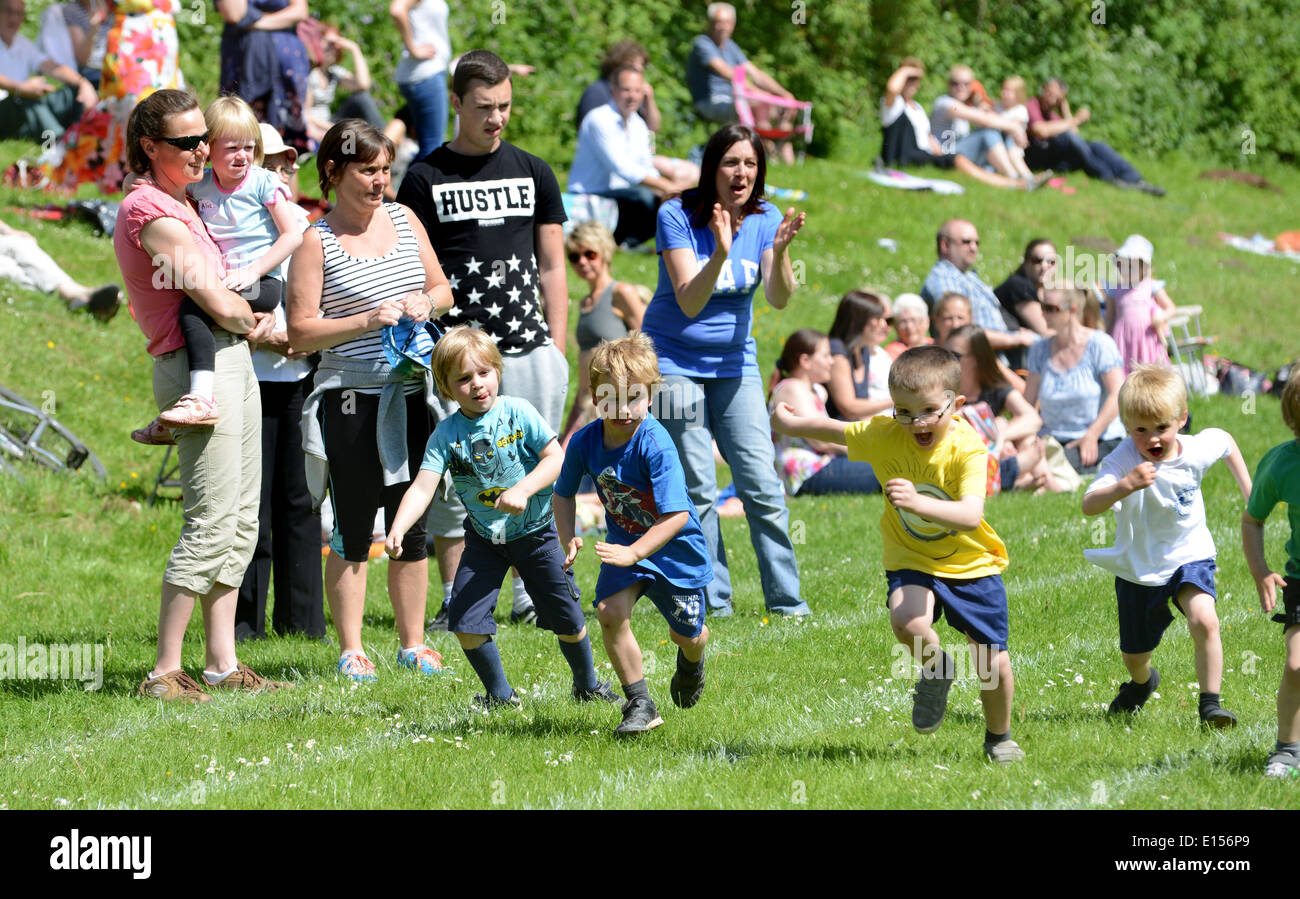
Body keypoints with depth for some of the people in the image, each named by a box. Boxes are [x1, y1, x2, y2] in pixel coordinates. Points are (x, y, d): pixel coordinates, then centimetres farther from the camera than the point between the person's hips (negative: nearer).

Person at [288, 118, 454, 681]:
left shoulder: (403, 220, 9)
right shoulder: (316, 242, -7)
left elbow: (442, 287, 18)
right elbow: (300, 332, -10)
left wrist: (426, 302, -4)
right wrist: (367, 321, -20)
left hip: (410, 396, 5)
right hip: (350, 401, -5)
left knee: (412, 528, 10)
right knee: (353, 530, 1)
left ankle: (413, 645, 20)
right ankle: (351, 651, 8)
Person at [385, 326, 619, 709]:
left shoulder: (517, 412, -13)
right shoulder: (447, 434, -10)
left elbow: (556, 457, -14)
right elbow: (422, 488, -18)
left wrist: (523, 490, -29)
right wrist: (397, 529, -34)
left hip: (535, 530, -1)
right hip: (485, 539, 1)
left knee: (566, 618, 4)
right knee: (464, 620, -9)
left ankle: (587, 685, 31)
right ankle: (499, 694, 13)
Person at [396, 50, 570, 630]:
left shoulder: (533, 174, 12)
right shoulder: (426, 178, 3)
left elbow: (552, 268, 13)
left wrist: (557, 351, 6)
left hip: (529, 348, 3)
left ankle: (530, 595, 11)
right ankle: (455, 600, 3)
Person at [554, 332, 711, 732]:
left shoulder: (655, 444, -32)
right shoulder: (585, 442, -16)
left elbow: (677, 515, -33)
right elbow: (563, 494, 2)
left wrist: (634, 552, -40)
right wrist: (568, 541, -12)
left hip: (675, 546, -3)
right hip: (625, 542, 3)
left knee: (687, 634, 12)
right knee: (610, 610, -21)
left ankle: (691, 662, 52)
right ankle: (640, 704, -6)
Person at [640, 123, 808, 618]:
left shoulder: (764, 219, -4)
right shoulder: (677, 216, -15)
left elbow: (779, 298, -15)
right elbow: (690, 303, -22)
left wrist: (780, 247, -33)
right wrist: (720, 253, -38)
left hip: (735, 361, 3)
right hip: (675, 359, -3)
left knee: (761, 485, -4)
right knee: (696, 491, -6)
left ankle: (786, 600, 3)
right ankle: (712, 601, 3)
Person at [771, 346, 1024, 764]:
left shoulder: (967, 449, -24)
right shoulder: (883, 436, -13)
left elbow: (971, 516, -38)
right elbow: (835, 430, 9)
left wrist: (919, 502, -54)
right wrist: (791, 424, 24)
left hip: (973, 564, -1)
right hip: (912, 562, 1)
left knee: (992, 658, 1)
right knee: (906, 620, -31)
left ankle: (998, 737, 31)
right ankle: (935, 671, 4)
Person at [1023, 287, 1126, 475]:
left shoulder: (1100, 344, -5)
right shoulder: (1040, 350, 10)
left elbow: (1117, 396, -11)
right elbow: (1027, 401, 9)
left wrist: (1091, 436, -19)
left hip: (1100, 441, -4)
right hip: (1052, 438, 4)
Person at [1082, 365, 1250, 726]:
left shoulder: (1197, 450, -17)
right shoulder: (1123, 460, -28)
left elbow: (1225, 441, 10)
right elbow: (1089, 506, -43)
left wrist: (1248, 491, 13)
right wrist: (1124, 486, -59)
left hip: (1189, 557, 0)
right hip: (1138, 568, 0)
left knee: (1204, 620, -29)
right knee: (1134, 655, 16)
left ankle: (1210, 702, -13)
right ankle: (1143, 682, 54)